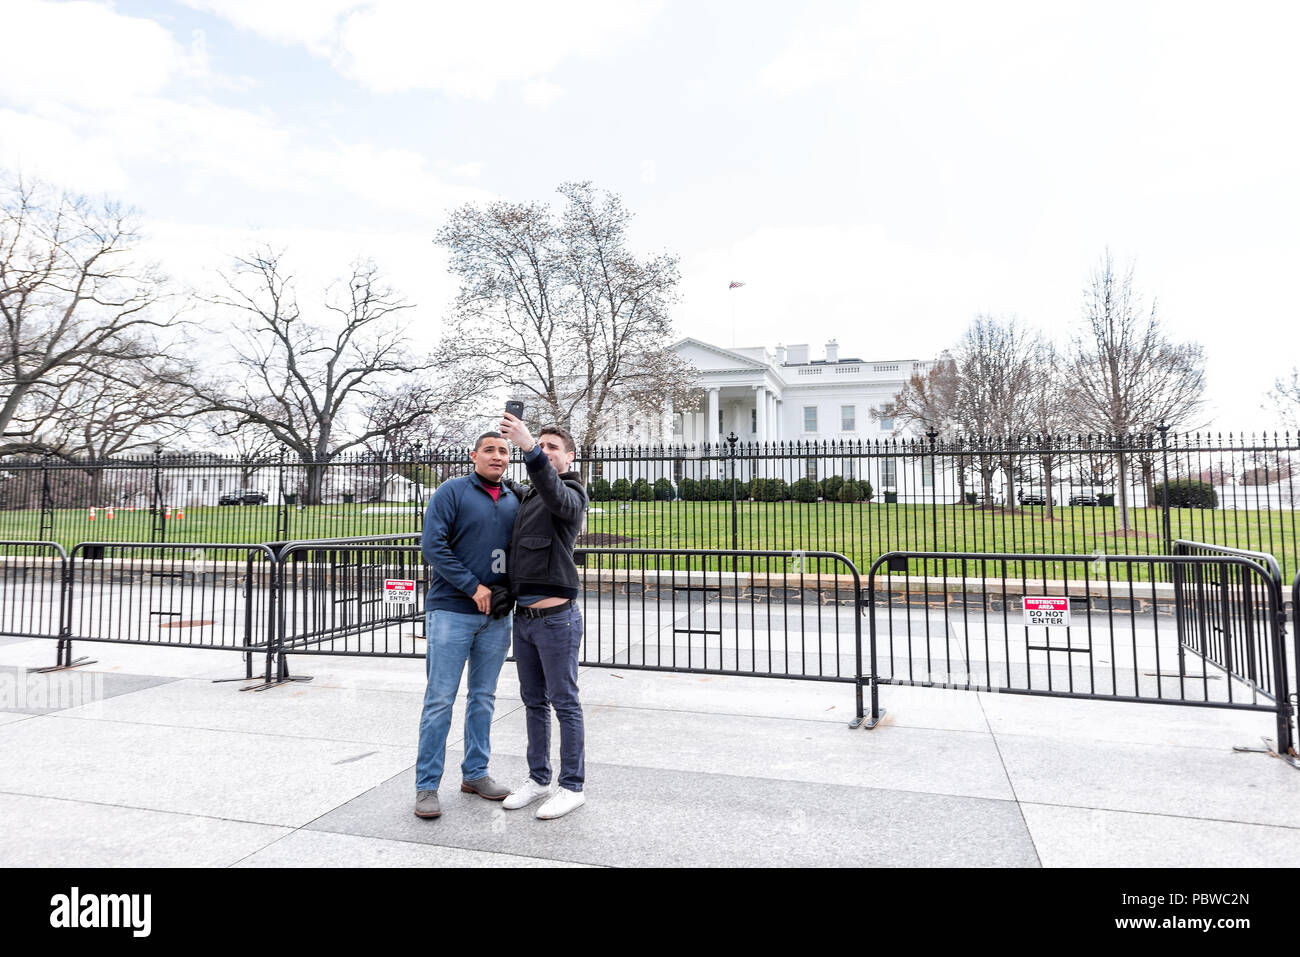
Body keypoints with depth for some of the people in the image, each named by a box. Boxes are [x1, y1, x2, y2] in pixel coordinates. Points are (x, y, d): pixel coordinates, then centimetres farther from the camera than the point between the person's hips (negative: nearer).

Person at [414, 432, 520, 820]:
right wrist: (473, 586, -15)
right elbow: (432, 544, -13)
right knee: (440, 699, -1)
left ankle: (475, 772, 26)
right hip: (451, 611, -5)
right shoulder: (453, 491, -4)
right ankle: (427, 785, 9)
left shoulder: (514, 501, 11)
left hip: (497, 616, 5)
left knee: (483, 697, 13)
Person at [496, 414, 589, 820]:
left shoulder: (572, 495, -7)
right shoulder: (526, 497, 15)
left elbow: (554, 494, -33)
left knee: (565, 703, 2)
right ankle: (538, 779, 28)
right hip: (523, 617, 7)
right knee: (534, 702, 15)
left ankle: (572, 787, 13)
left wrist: (529, 447, -46)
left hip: (556, 617, -7)